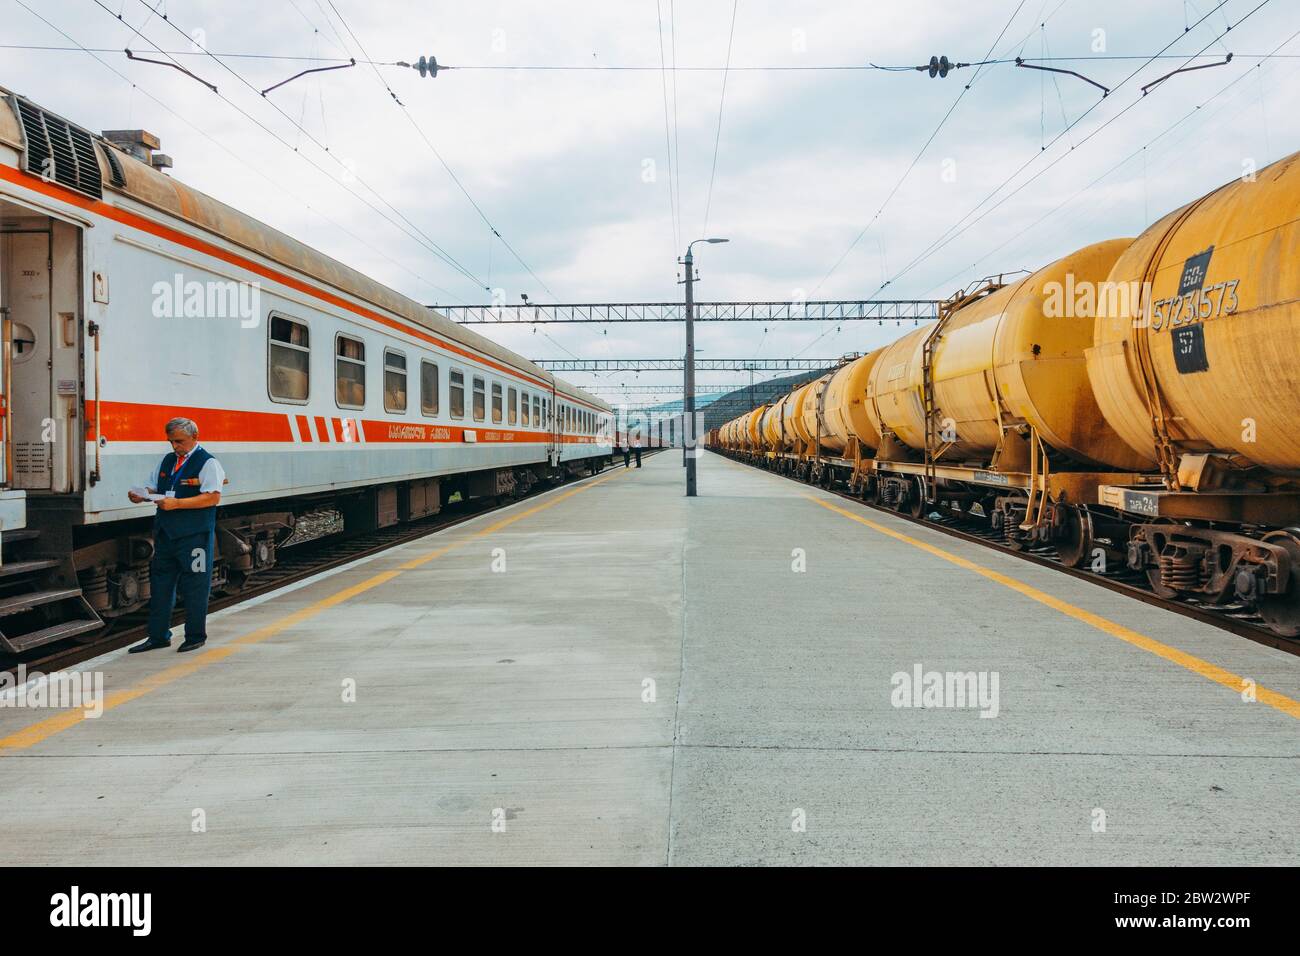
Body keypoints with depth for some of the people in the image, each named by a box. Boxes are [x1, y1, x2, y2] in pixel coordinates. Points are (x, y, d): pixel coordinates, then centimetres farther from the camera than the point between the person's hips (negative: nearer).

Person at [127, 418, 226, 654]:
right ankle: (158, 637, 20)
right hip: (165, 534, 7)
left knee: (194, 587, 2)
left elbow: (213, 497, -18)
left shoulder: (208, 463, -7)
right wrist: (140, 494, -2)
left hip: (194, 536, -7)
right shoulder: (167, 460, 16)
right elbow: (153, 487, 22)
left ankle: (195, 637, 14)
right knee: (160, 585, 10)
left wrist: (176, 503, -24)